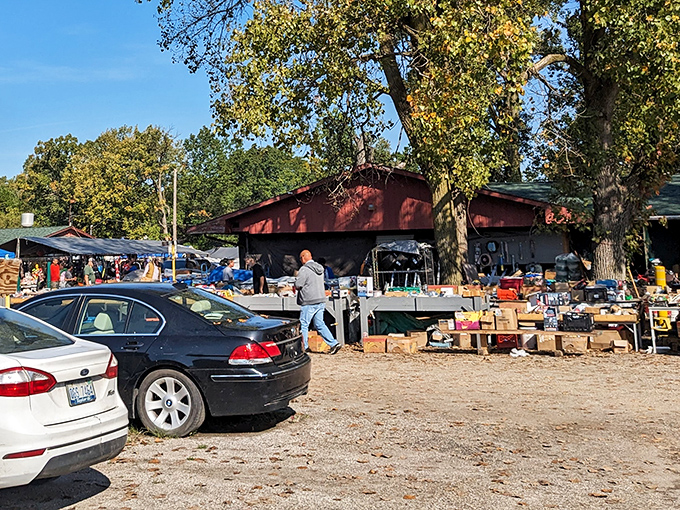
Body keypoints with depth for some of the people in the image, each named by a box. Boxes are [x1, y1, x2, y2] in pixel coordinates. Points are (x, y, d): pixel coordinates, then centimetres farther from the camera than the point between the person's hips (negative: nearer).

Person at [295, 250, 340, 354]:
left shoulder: (304, 269, -13)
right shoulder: (320, 268, 12)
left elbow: (297, 285, -15)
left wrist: (297, 287, 7)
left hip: (309, 302, -8)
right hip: (321, 300, 8)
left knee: (304, 324, 4)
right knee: (319, 324, 11)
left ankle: (303, 347, 10)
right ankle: (334, 343, 3)